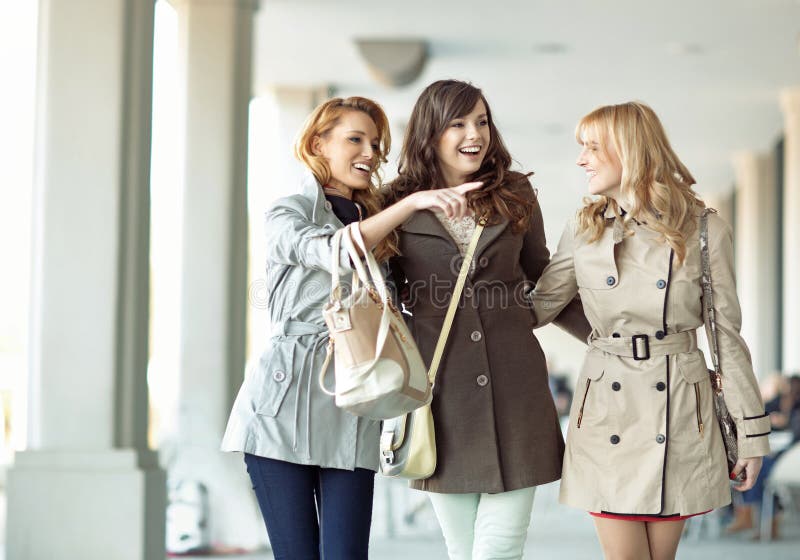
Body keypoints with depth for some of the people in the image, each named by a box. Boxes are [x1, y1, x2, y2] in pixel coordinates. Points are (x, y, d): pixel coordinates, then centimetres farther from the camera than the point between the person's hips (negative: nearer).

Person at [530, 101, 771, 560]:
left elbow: (727, 333, 1)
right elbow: (536, 309, 10)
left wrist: (752, 430, 1)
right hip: (607, 408, 1)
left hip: (679, 407, -1)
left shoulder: (704, 230, -3)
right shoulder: (583, 230, 4)